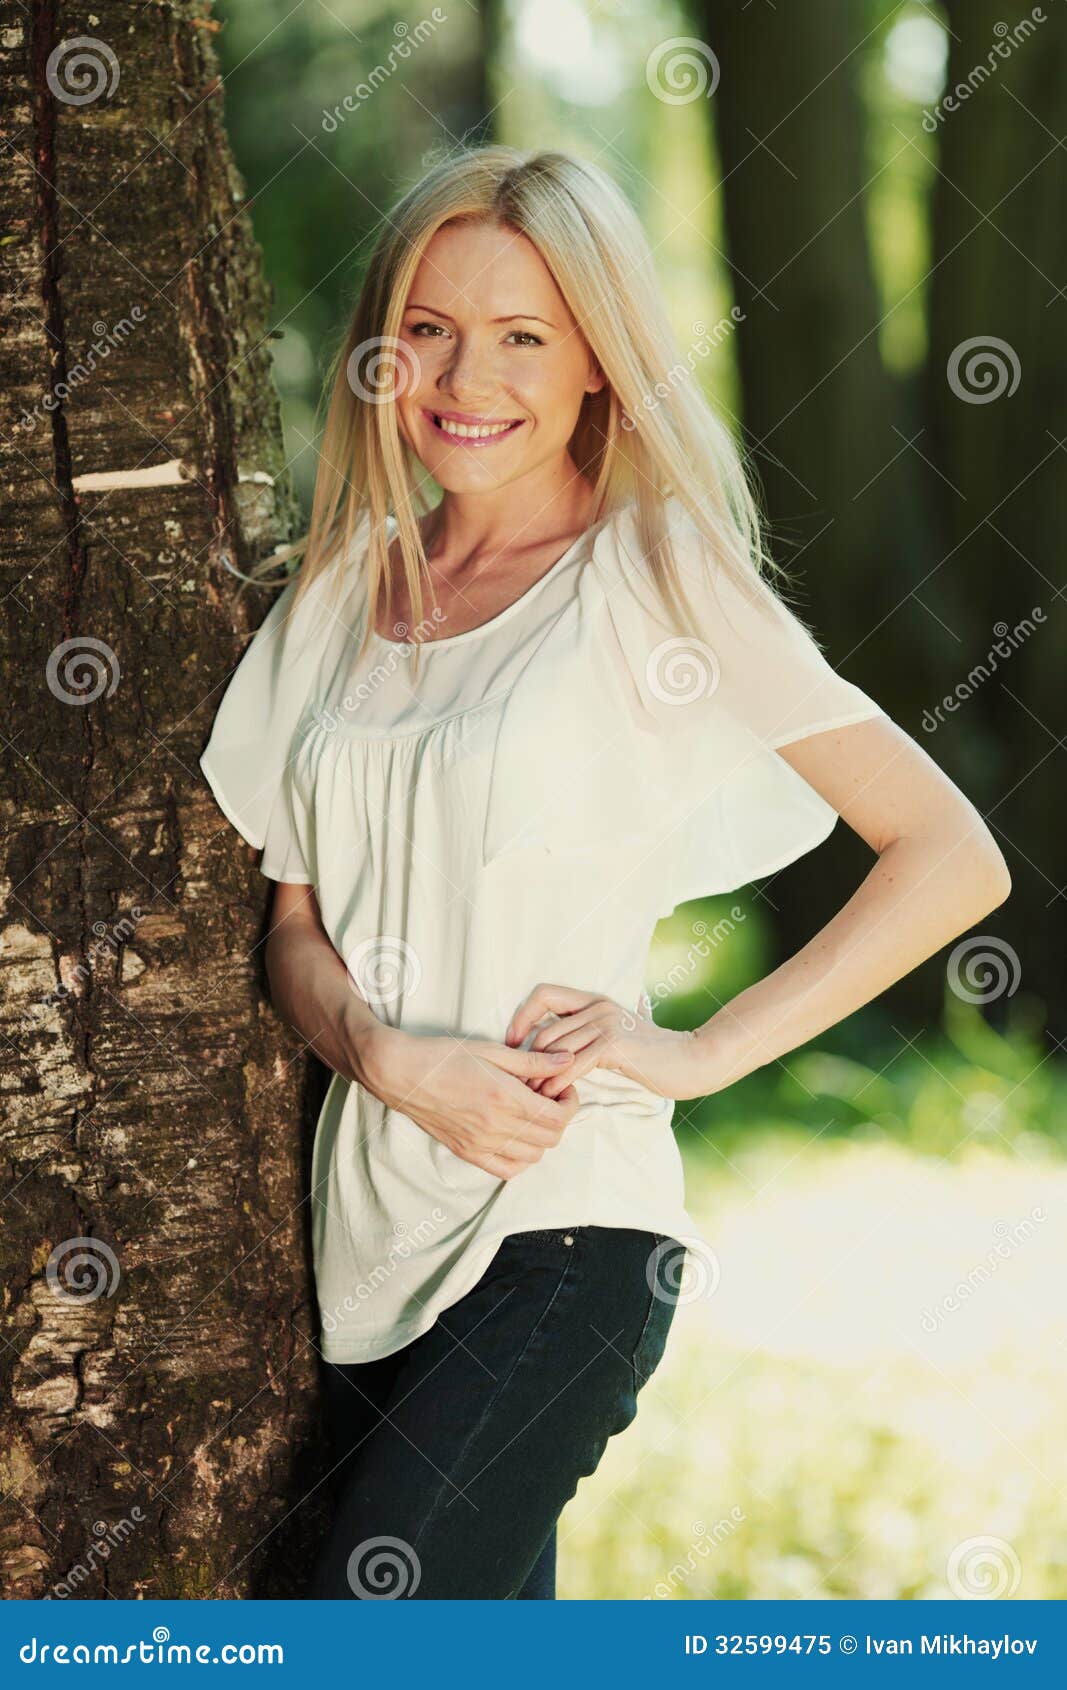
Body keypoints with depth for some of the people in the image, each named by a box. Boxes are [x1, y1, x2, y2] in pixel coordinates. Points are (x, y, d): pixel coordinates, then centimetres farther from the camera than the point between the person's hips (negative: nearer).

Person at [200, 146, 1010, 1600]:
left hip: (564, 1226, -6)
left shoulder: (659, 580, -6)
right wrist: (395, 1058, -11)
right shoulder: (343, 596, 10)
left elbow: (954, 858, -8)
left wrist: (702, 1054, -11)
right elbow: (298, 929, 10)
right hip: (370, 1221, 6)